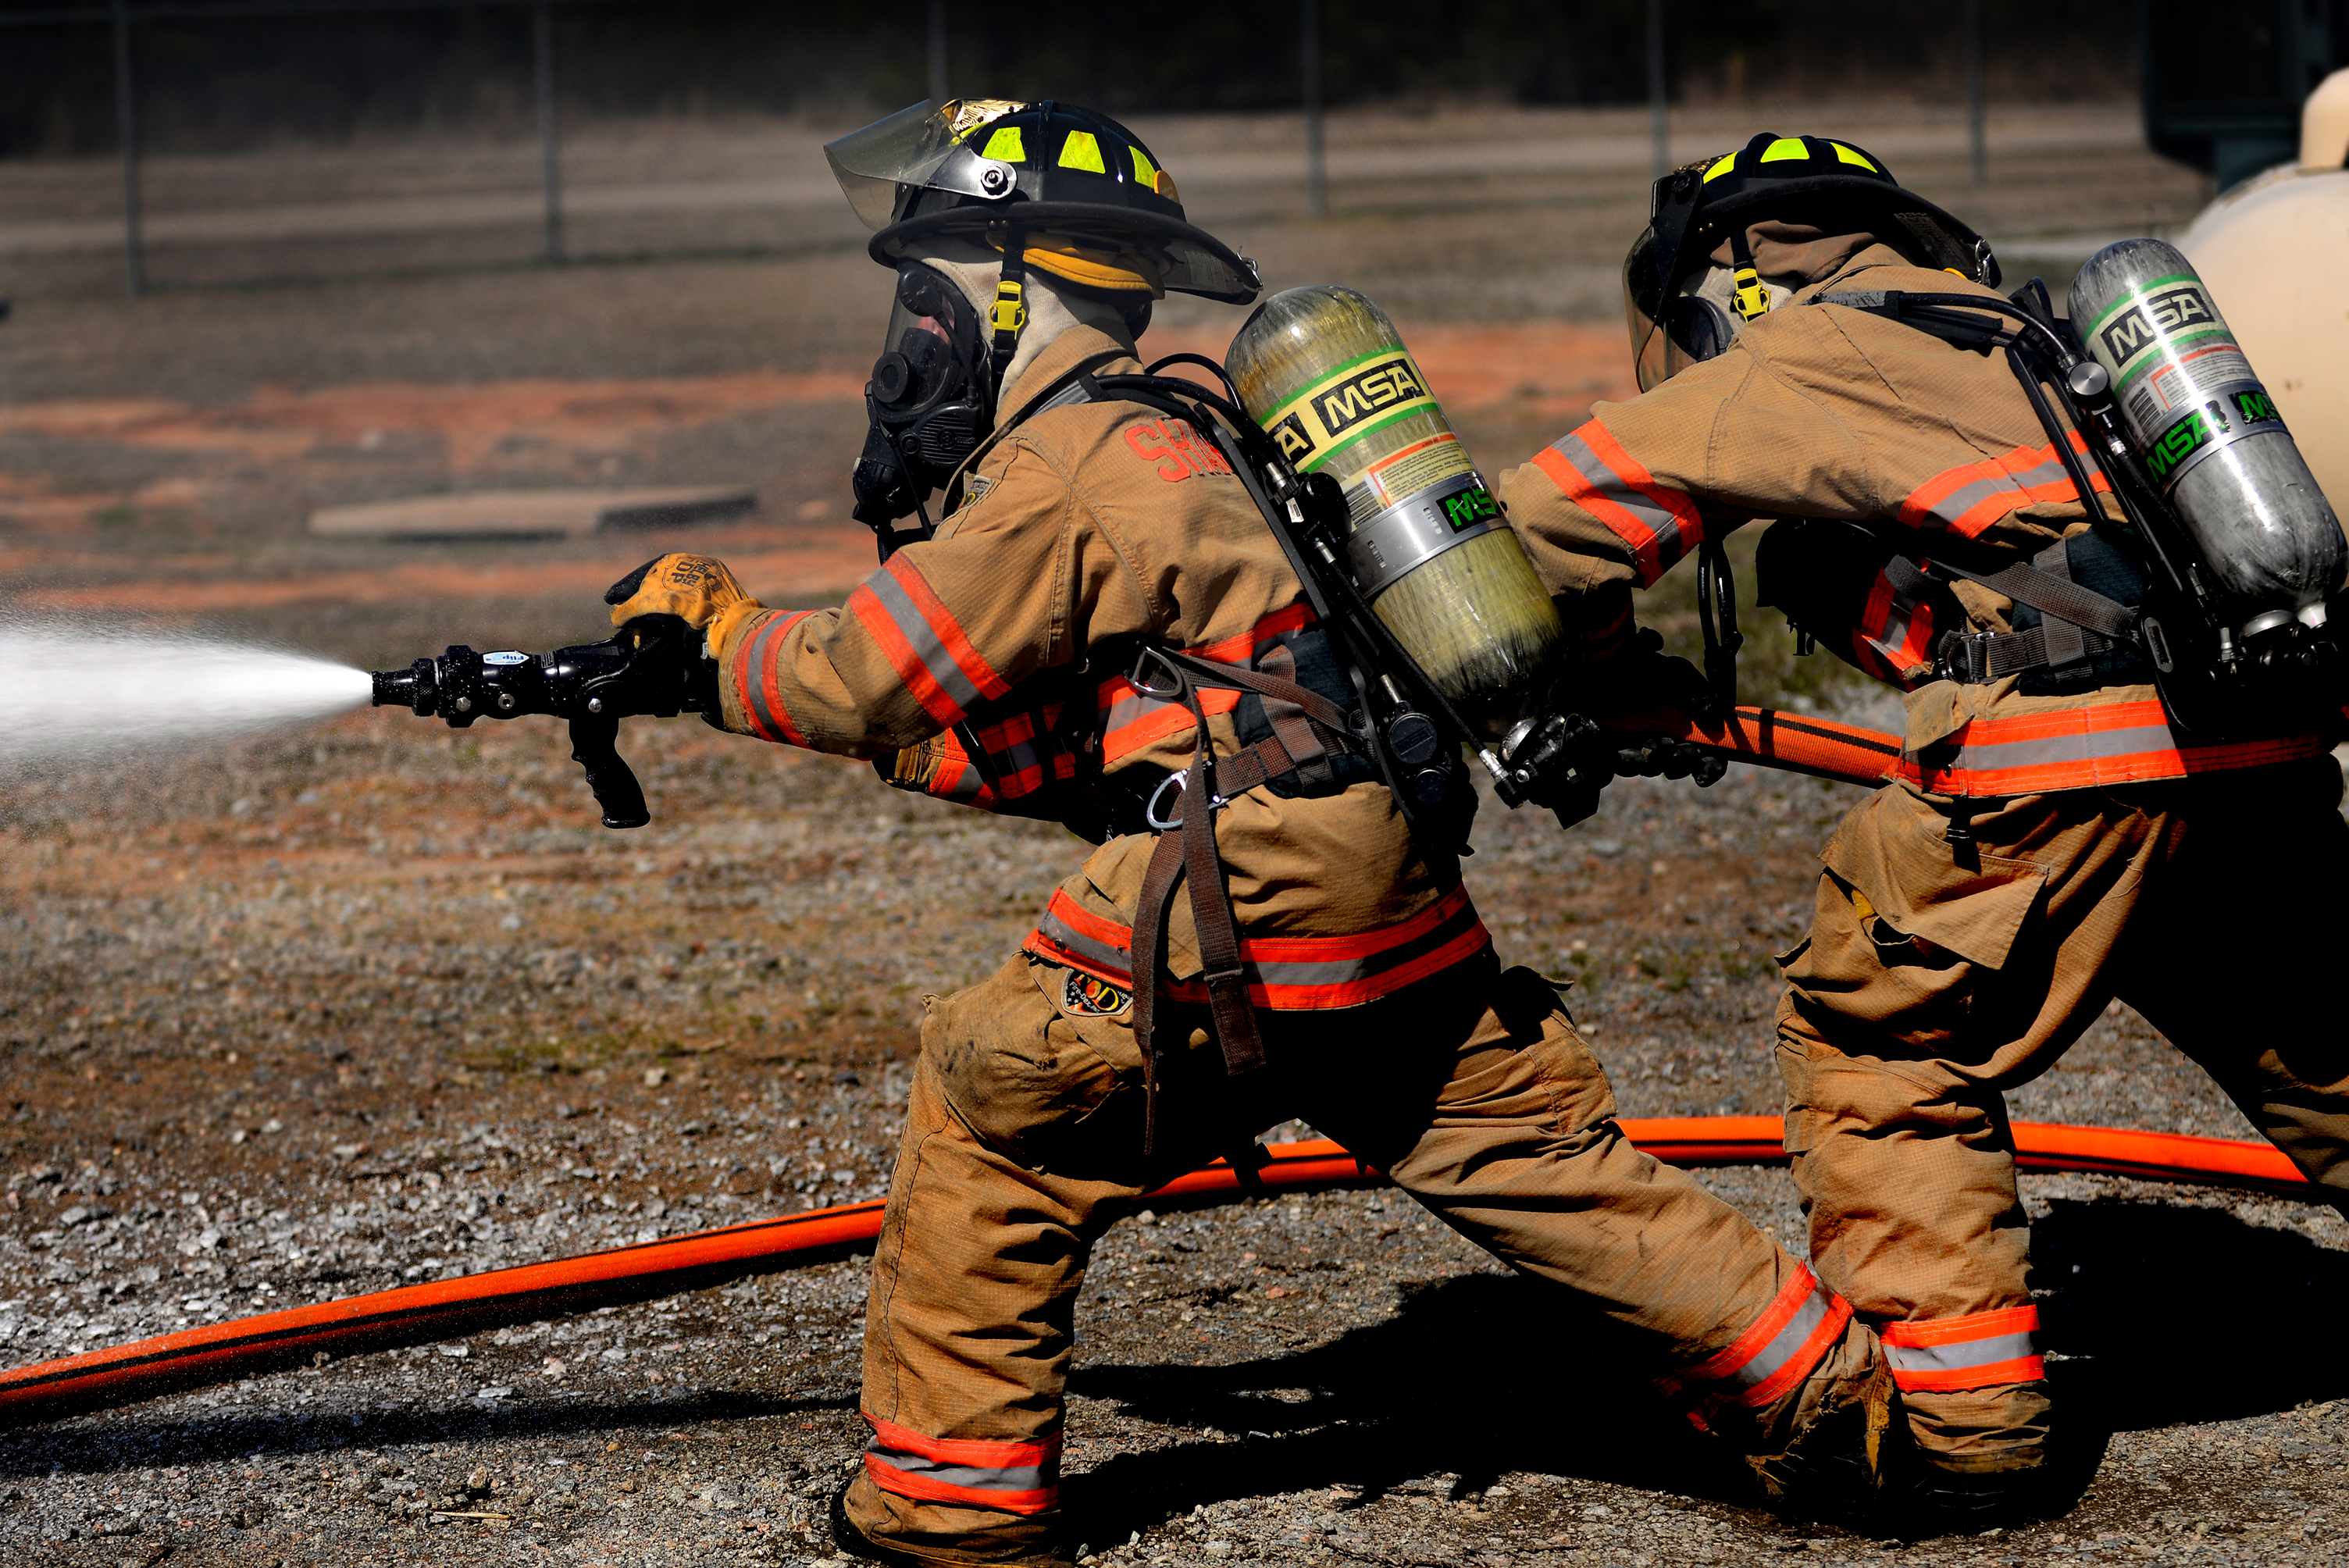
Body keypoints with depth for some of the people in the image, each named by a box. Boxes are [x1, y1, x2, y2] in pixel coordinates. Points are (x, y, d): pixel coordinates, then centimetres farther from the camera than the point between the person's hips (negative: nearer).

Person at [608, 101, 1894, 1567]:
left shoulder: (1065, 470, -7)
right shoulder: (1172, 435, 22)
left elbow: (872, 677, -7)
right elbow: (1053, 749, 23)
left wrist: (723, 632, 12)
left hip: (1240, 920, -9)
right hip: (1404, 915, 9)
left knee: (989, 1115, 5)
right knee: (1548, 1158, 16)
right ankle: (1842, 1397, 19)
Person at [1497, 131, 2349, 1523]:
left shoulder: (1791, 362, 10)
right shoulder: (2007, 330, 30)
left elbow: (1550, 521, 11)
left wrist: (1585, 689, 28)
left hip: (2065, 753, -7)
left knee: (1880, 1043, 8)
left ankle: (1966, 1432, 5)